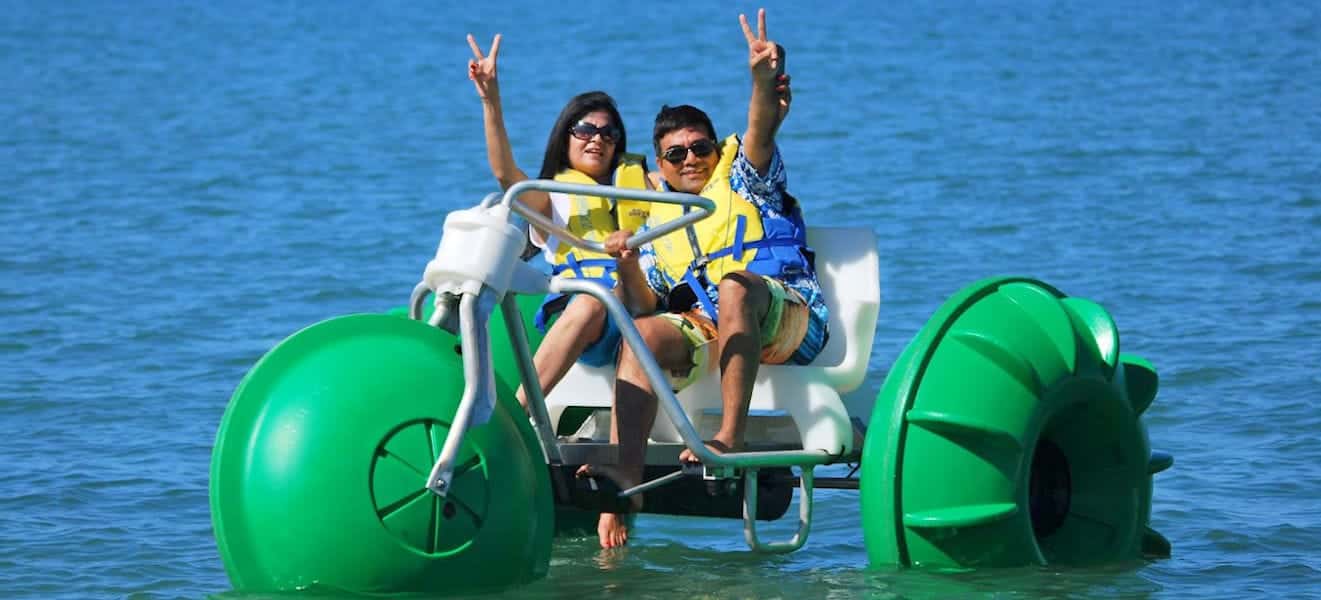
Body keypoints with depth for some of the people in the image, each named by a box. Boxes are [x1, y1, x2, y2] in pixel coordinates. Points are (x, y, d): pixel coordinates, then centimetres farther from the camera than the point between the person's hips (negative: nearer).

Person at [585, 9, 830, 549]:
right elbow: (644, 305, 16)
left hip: (782, 317, -3)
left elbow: (761, 132, -7)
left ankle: (731, 435, -46)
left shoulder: (742, 177, 17)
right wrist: (628, 267, -7)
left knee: (734, 285, -37)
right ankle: (624, 474, -45)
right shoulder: (658, 222, 26)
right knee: (643, 334, -27)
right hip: (701, 330, 3)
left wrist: (763, 77, -28)